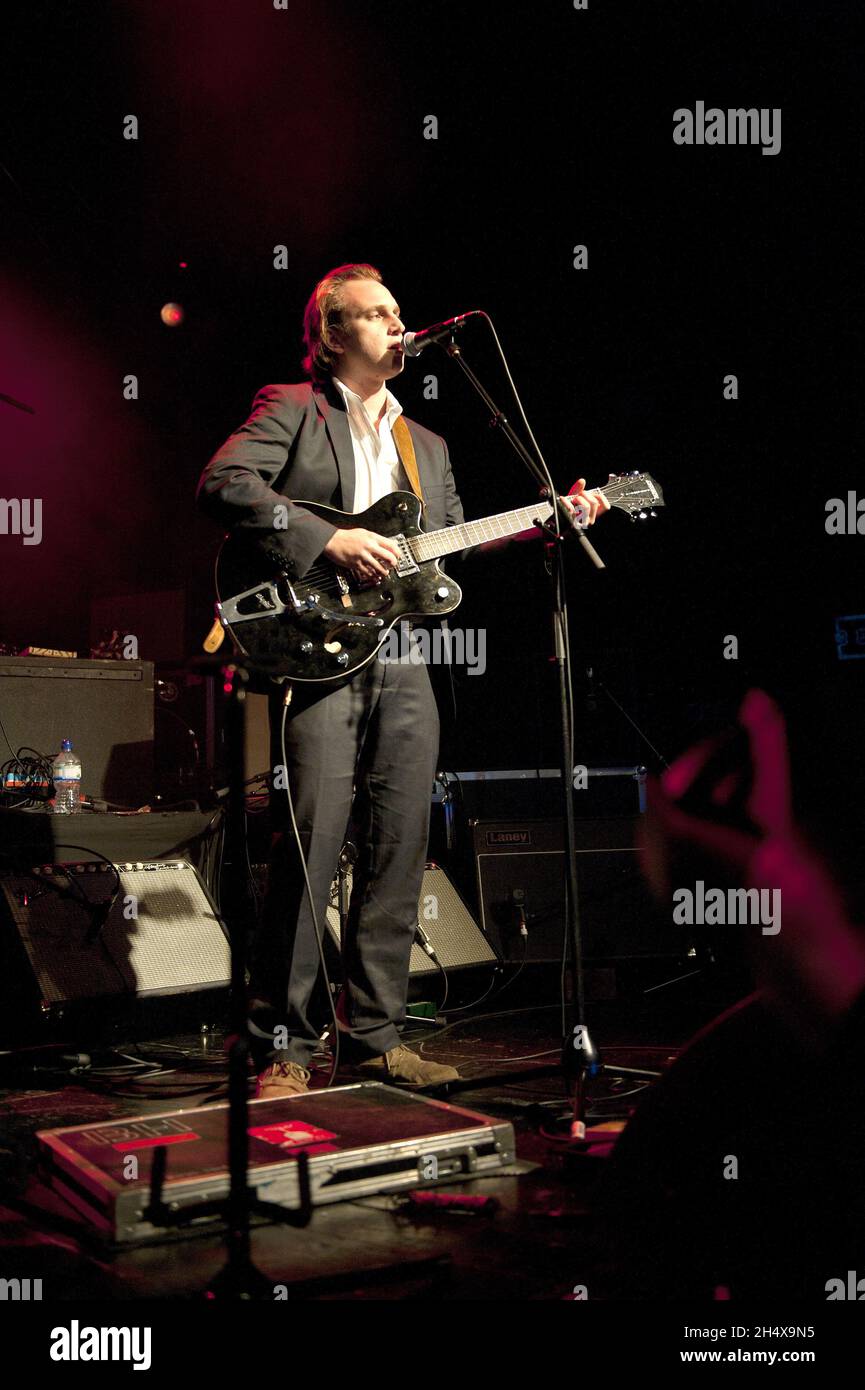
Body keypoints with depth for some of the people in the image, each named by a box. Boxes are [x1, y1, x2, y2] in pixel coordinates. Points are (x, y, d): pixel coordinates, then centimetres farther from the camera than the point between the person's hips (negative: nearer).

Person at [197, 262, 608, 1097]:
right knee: (309, 849, -10)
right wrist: (329, 539, -17)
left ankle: (374, 1035, 15)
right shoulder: (291, 409, 5)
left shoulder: (426, 445, 25)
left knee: (398, 854, 5)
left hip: (403, 664, 7)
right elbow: (221, 484, -10)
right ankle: (281, 1048, -1)